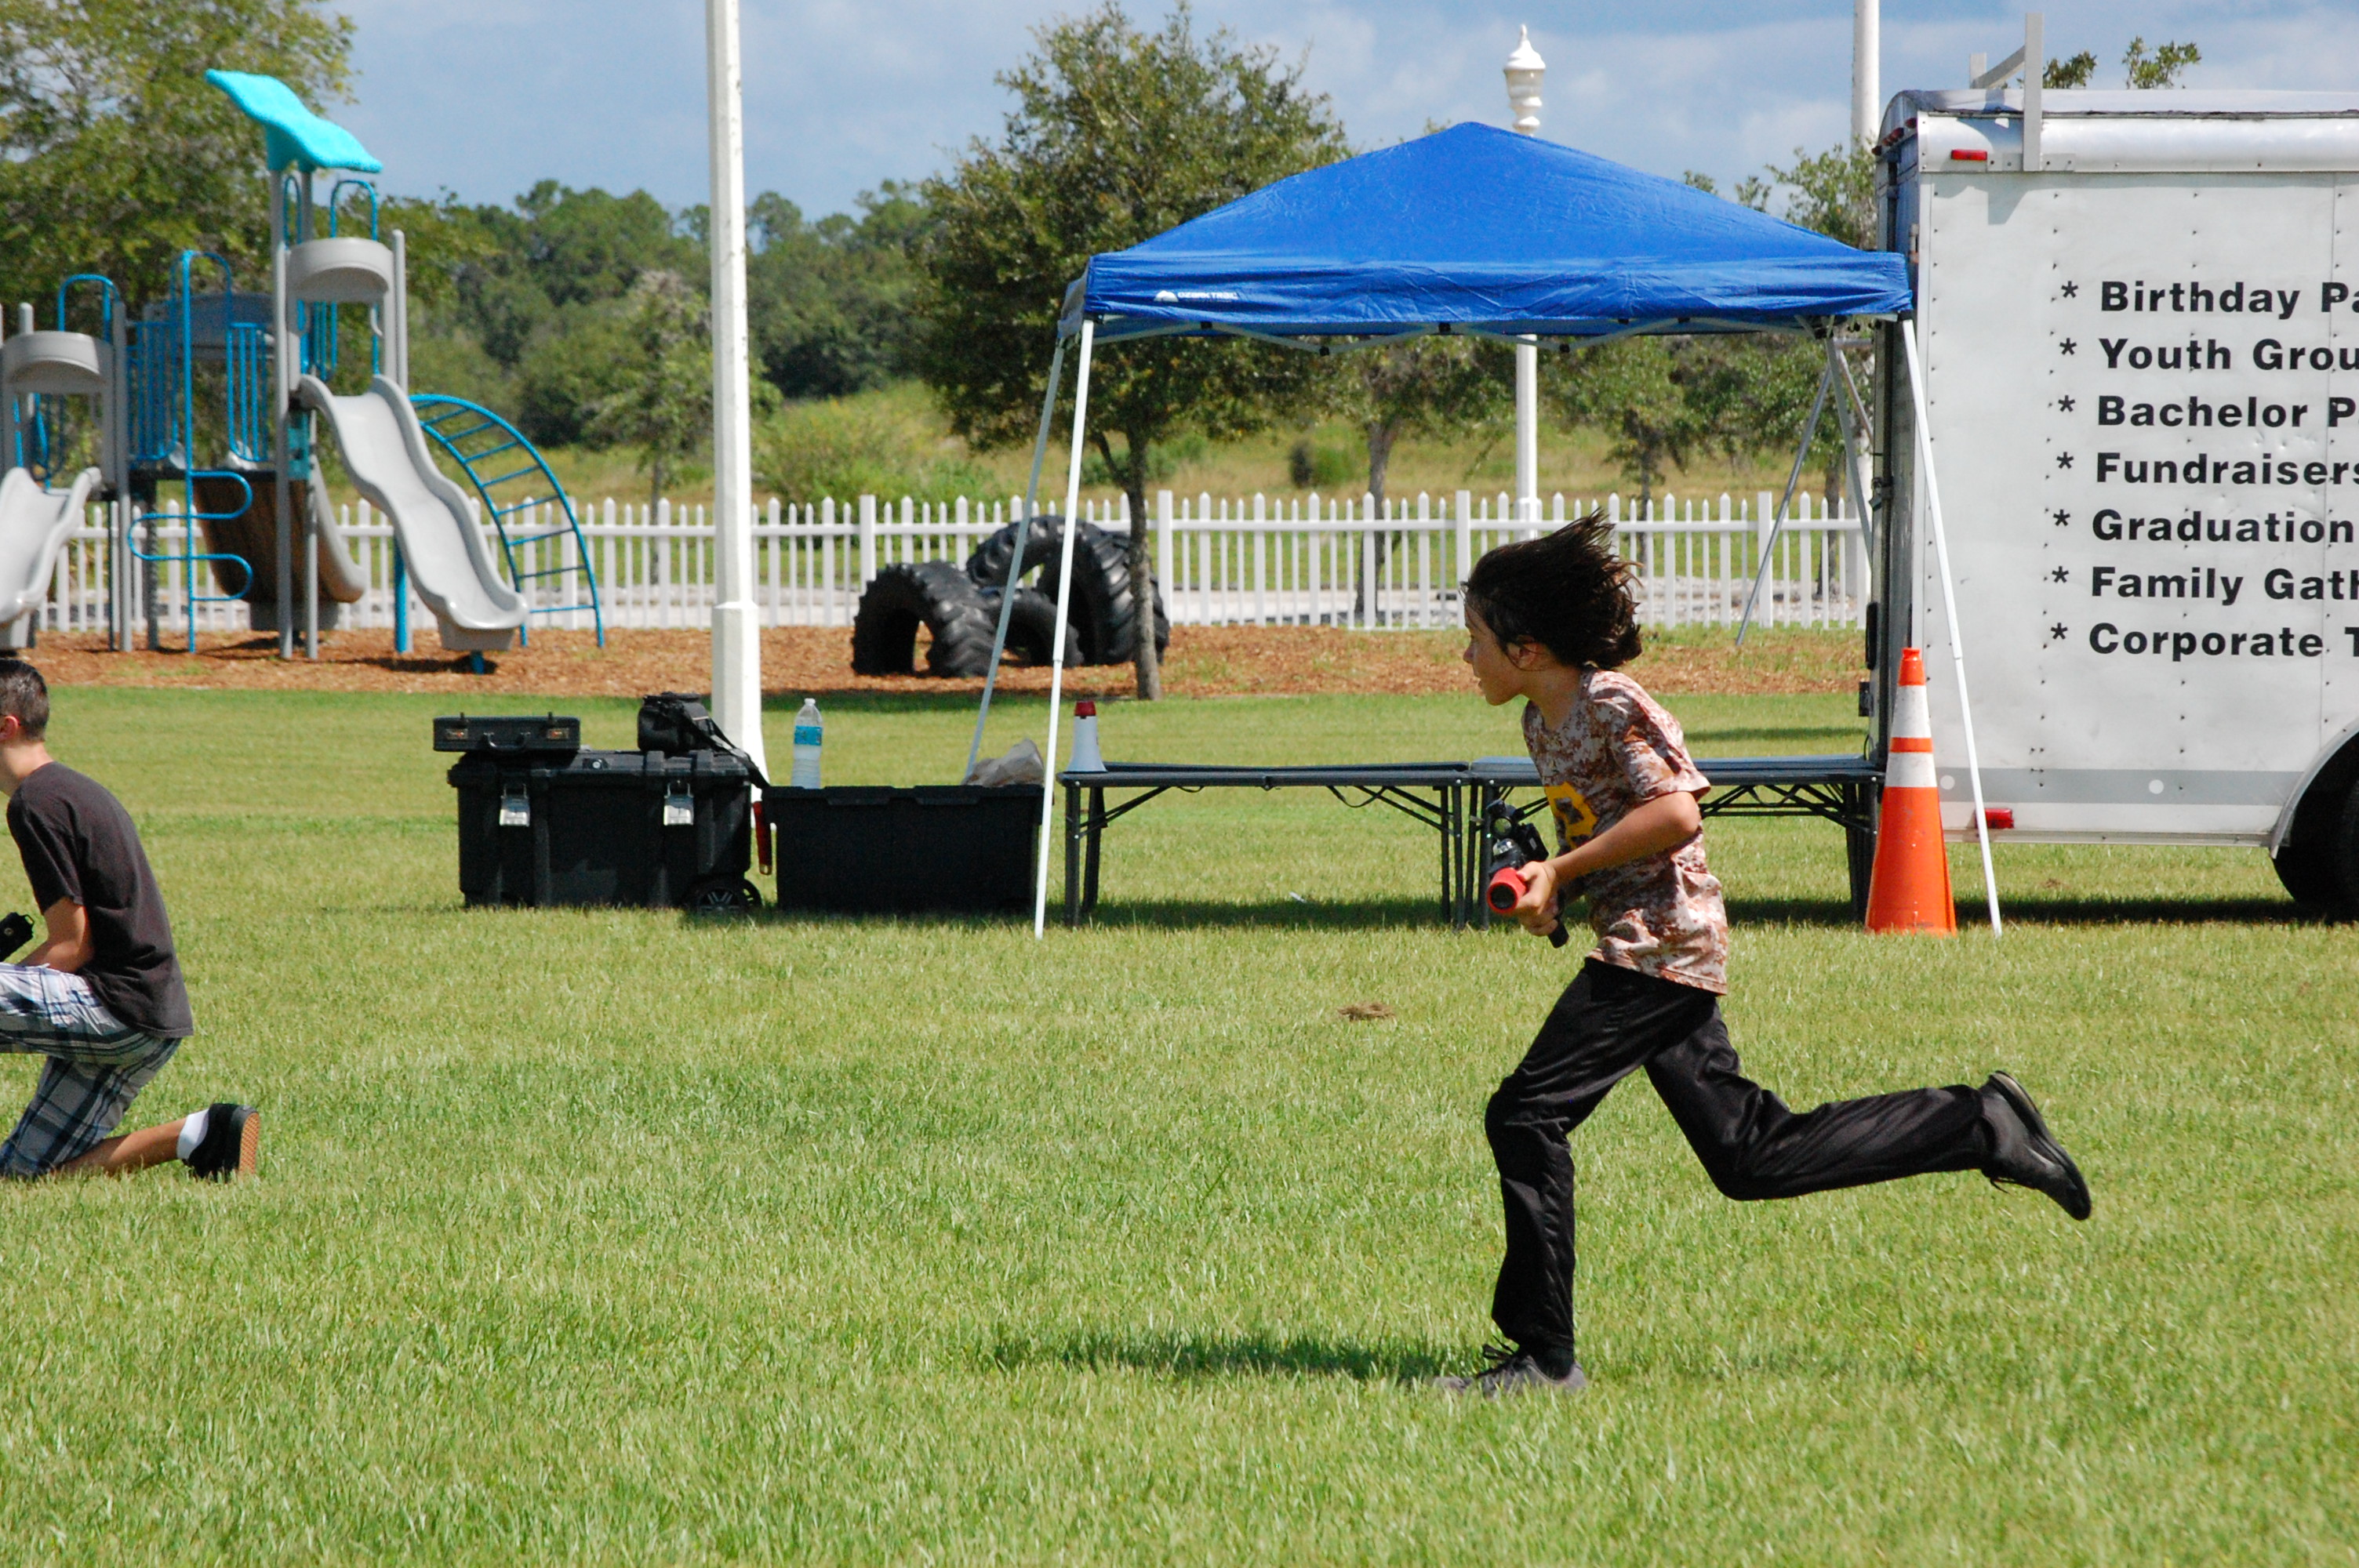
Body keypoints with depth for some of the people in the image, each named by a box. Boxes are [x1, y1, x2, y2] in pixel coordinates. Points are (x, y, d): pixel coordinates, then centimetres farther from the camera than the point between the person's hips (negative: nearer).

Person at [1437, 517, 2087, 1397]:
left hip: (1659, 943, -10)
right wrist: (1544, 886, 6)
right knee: (1752, 1159, 11)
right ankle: (1981, 1127, 16)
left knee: (1526, 1116, -12)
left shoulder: (1610, 704, -14)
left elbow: (1675, 814, -23)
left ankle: (1541, 1352, -8)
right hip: (1656, 955, 10)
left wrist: (1562, 870, -19)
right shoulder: (1543, 721, 15)